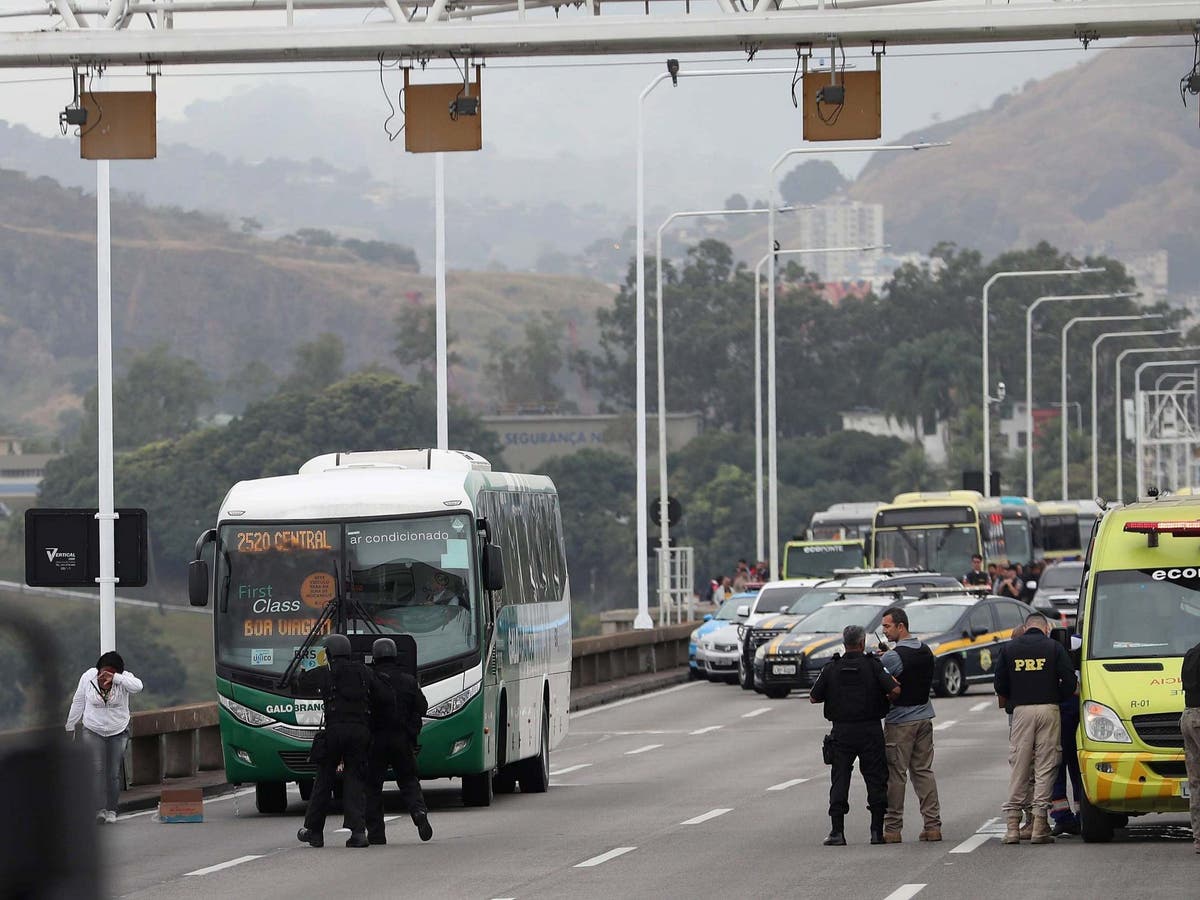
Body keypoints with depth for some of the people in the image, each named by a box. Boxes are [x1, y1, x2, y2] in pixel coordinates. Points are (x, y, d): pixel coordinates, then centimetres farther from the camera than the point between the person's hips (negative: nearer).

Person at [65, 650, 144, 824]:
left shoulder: (123, 678, -10)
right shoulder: (88, 677, -7)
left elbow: (137, 686, -33)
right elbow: (78, 702, 5)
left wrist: (114, 678, -39)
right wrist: (70, 726, 9)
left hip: (118, 732, 0)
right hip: (93, 731, 0)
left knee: (114, 772, 1)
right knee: (97, 769, -14)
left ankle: (111, 810, 11)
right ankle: (100, 809, -18)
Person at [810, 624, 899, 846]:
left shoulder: (831, 668, 0)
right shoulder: (872, 665, -5)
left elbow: (813, 698, 4)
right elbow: (895, 690, -13)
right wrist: (886, 697, 9)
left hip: (842, 732, 1)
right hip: (870, 731, -1)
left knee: (839, 780, 3)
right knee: (876, 779, 8)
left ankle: (837, 831, -4)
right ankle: (877, 830, 6)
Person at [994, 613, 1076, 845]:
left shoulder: (1010, 649, 8)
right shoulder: (1054, 647, 2)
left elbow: (1000, 686, 9)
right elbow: (1069, 681, -3)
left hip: (1021, 711, 2)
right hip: (1048, 709, -2)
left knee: (1019, 767, 6)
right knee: (1045, 767, 1)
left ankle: (1012, 824, 2)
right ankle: (1039, 826, -4)